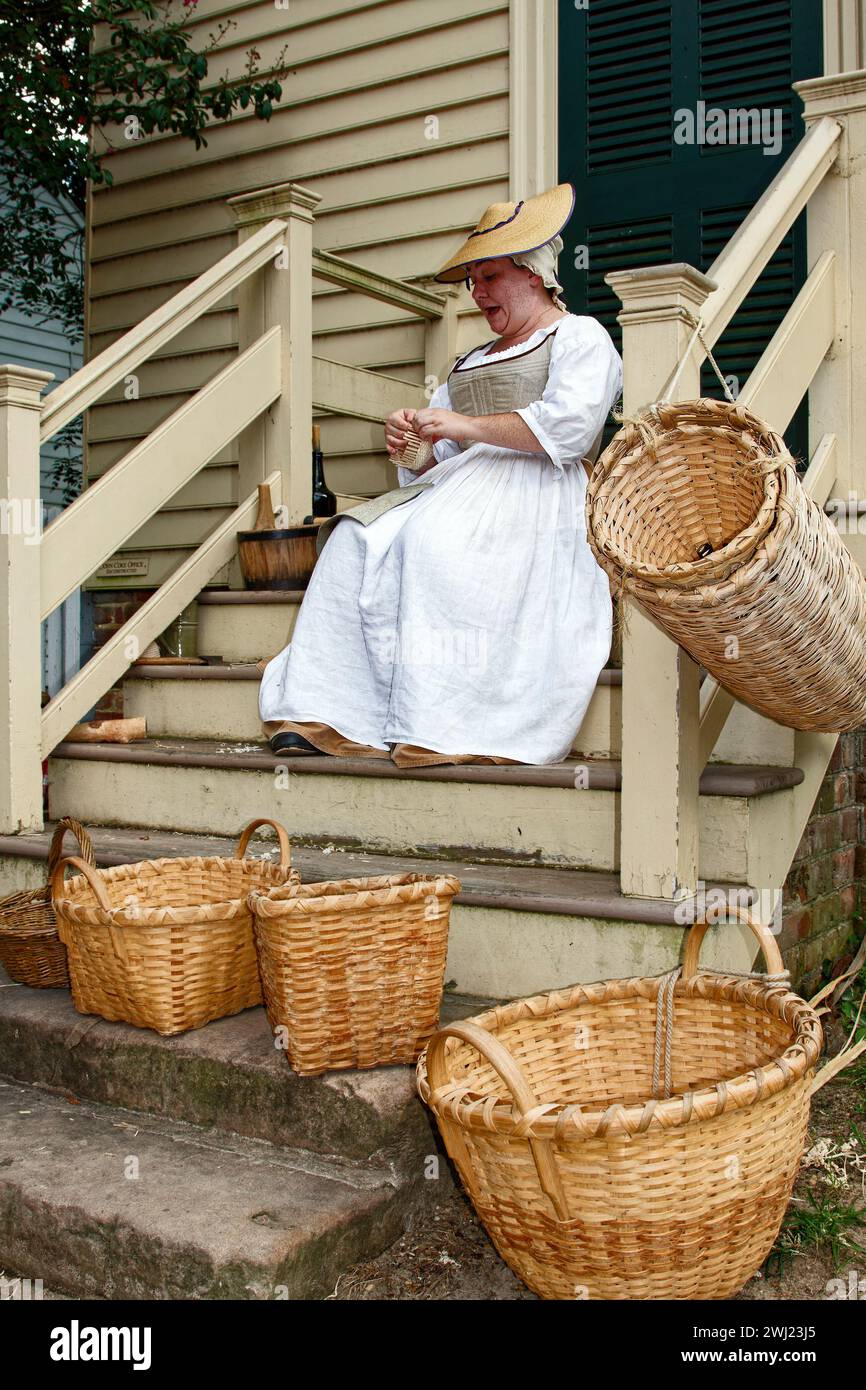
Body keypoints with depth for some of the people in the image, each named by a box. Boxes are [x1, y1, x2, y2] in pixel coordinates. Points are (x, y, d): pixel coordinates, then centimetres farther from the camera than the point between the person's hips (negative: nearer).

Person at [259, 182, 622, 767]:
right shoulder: (471, 361, 33)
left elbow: (570, 425, -10)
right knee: (358, 538, -20)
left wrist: (467, 426, -11)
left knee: (434, 539, -36)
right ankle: (329, 715, -30)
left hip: (534, 492, -7)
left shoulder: (580, 336, 10)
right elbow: (442, 450, 25)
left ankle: (438, 731, -38)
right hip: (459, 486, 7)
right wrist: (409, 440, 1)